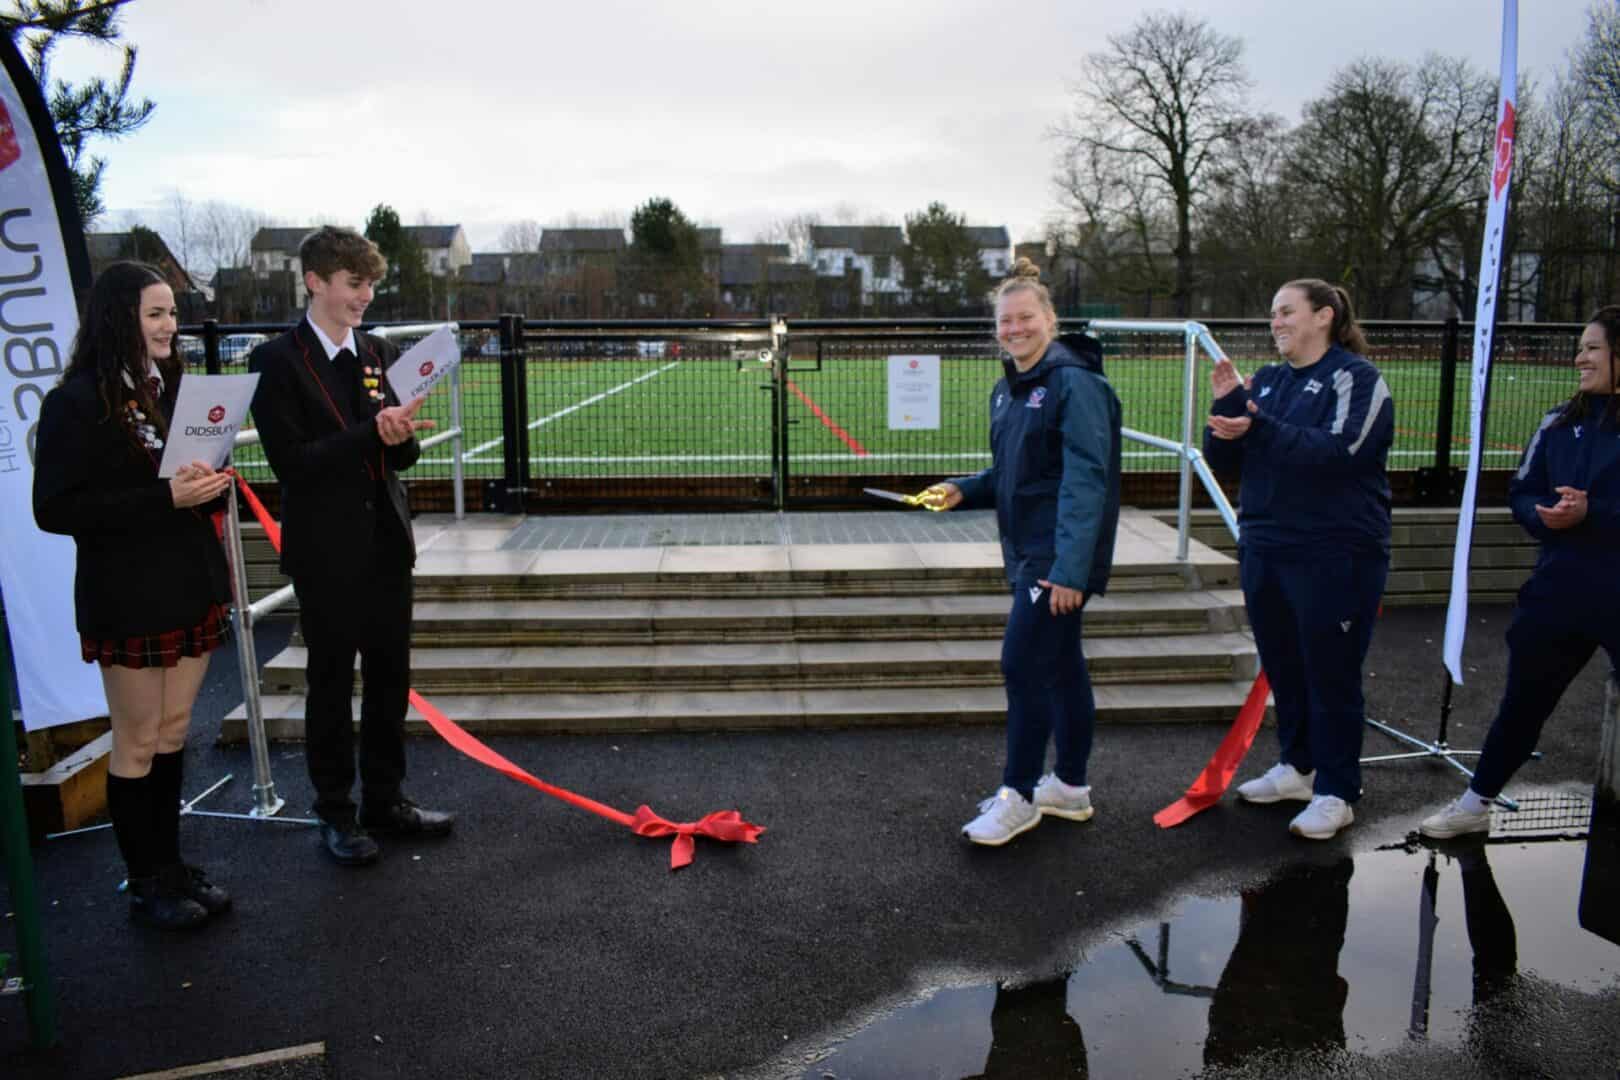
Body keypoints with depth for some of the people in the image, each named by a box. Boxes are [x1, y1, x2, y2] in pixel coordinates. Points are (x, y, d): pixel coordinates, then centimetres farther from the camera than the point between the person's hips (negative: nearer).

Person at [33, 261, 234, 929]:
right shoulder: (76, 401, -10)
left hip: (191, 585, 6)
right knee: (138, 743, 5)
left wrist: (212, 485, -3)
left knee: (173, 733, 14)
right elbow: (55, 508, -15)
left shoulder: (174, 389, 10)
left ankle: (171, 865, 26)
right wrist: (163, 497, -22)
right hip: (128, 597, -6)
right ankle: (146, 884, 17)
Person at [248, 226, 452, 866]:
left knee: (390, 677, 13)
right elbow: (291, 461, -16)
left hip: (385, 542, 6)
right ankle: (336, 814, 21)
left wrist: (402, 435, -15)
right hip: (326, 553, -5)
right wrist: (371, 436, -23)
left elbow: (403, 453, 8)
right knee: (330, 684, 6)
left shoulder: (379, 353, 8)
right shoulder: (277, 362, -9)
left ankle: (385, 800, 28)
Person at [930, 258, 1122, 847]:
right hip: (1029, 552, 9)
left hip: (1062, 555, -9)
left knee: (1023, 664, -7)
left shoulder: (1074, 383, -15)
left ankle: (1018, 795, 7)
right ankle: (1071, 787, 28)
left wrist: (1069, 567, -27)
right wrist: (963, 490, 3)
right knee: (1061, 666, 16)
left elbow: (1086, 479, -22)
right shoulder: (1006, 390, 13)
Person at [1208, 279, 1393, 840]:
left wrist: (1261, 430, -30)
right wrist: (1226, 403, -9)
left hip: (1334, 557, -6)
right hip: (1265, 550, 7)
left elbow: (1339, 450, -24)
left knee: (1331, 674, 1)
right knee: (1282, 667, 15)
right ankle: (1298, 765, 31)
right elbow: (1224, 462, 6)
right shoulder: (1266, 381, 11)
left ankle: (1336, 793, 12)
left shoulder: (1356, 378, -7)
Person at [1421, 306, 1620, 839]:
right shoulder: (1560, 421, 6)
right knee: (1522, 701, 16)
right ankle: (1477, 803, 30)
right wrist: (1542, 515, -11)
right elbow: (1521, 492, 8)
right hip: (1558, 590, 5)